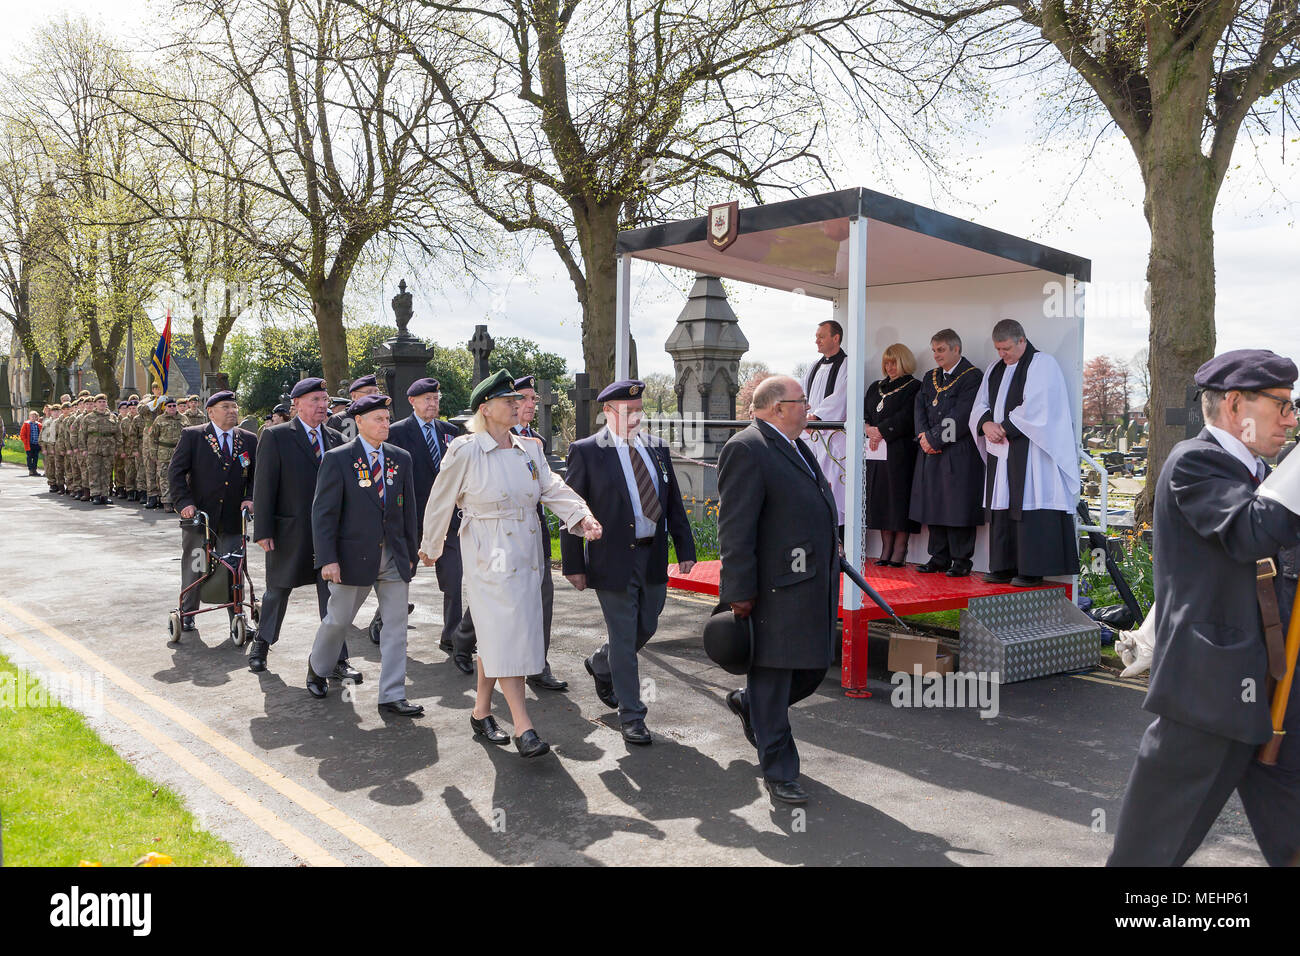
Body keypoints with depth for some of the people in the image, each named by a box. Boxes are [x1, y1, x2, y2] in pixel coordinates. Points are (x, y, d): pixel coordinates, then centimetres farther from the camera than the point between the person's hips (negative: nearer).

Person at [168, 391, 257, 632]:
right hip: (198, 514, -1)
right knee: (193, 568, 11)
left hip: (233, 520, 2)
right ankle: (187, 613, 28)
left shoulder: (249, 440, 7)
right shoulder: (192, 436, -1)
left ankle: (237, 618, 14)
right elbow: (175, 472, -4)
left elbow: (257, 475, 9)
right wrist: (184, 503, -14)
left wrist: (250, 498, -8)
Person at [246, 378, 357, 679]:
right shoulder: (275, 436, -6)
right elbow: (263, 486, -8)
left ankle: (337, 660, 9)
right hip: (290, 531, -3)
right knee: (278, 589, 15)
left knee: (332, 595, 3)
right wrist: (263, 530, -12)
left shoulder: (335, 439, 7)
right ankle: (261, 643, 38)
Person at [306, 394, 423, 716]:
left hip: (394, 556, 4)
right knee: (338, 619, 12)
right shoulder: (337, 459, -6)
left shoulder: (401, 458, 7)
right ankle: (317, 668, 41)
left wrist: (410, 553, 9)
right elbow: (323, 512, -9)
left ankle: (392, 697, 6)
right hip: (354, 554, -4)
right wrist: (327, 558, -15)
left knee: (396, 624, 1)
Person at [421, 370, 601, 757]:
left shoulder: (530, 449, 8)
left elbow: (553, 488, -3)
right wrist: (431, 547, 8)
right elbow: (440, 502, 0)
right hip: (488, 556, -6)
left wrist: (582, 516, -21)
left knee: (496, 636, 14)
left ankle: (481, 712, 27)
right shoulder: (465, 451, -9)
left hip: (526, 555, 6)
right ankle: (523, 727, -8)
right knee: (505, 634, -9)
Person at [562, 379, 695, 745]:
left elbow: (673, 503, 13)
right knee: (623, 637, 1)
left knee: (646, 628, 16)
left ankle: (600, 665, 45)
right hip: (613, 560, -5)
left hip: (654, 556, 6)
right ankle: (631, 715, 15)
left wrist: (685, 549, 7)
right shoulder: (586, 451, -7)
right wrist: (574, 565, -10)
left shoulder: (657, 448, 8)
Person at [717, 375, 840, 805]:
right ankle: (779, 773, 18)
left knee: (813, 669, 16)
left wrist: (830, 548, 26)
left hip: (813, 585, 10)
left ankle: (749, 705, 41)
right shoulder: (746, 449, -15)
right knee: (772, 682, 4)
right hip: (775, 589, -10)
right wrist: (740, 591, -21)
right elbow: (735, 527, -19)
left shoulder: (796, 447, 16)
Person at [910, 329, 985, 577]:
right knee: (933, 505, 9)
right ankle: (939, 558, 17)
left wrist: (934, 438, -13)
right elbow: (920, 408, 10)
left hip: (959, 453, -7)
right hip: (931, 453, 7)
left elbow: (960, 416, -14)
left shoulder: (972, 377, -6)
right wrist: (923, 436, -7)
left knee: (958, 507, -4)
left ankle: (961, 560, 5)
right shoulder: (930, 377, 16)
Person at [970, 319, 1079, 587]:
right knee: (1002, 509, 7)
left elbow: (1034, 407, -15)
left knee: (1029, 507, -9)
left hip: (1030, 451, -7)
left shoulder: (1042, 364, -6)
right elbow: (980, 405, 13)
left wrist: (1004, 428, -12)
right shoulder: (995, 369, 17)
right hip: (1001, 451, 7)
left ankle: (1032, 570, -5)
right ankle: (1004, 567, 13)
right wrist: (986, 424, -8)